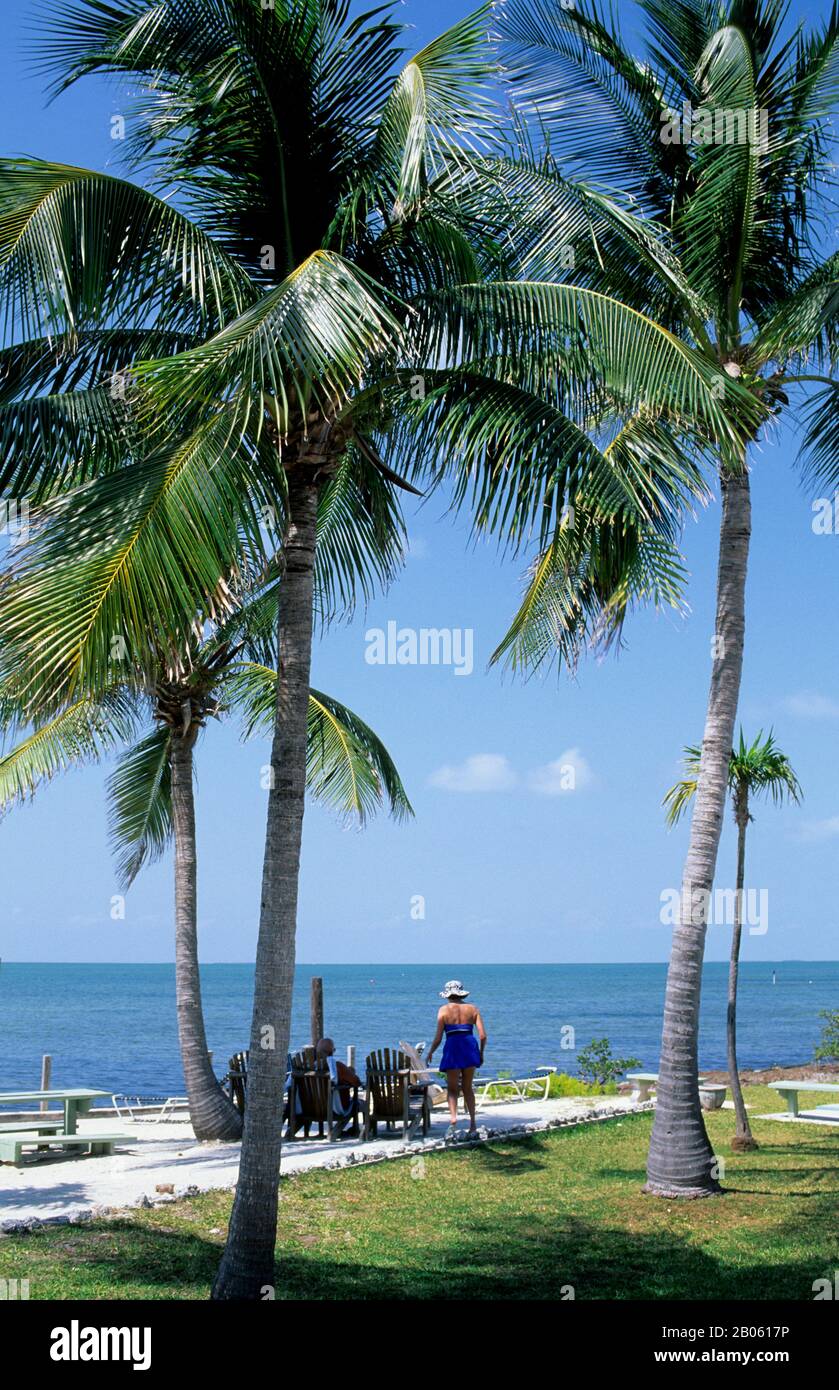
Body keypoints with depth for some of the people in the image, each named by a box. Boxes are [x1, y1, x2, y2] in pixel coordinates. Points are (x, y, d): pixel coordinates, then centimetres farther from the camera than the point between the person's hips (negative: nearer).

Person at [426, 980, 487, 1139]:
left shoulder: (444, 1010, 2)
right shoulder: (472, 1009, 9)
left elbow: (438, 1038, -1)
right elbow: (483, 1035, 3)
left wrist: (430, 1053, 15)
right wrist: (481, 1054, 18)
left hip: (453, 1049, -3)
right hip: (470, 1047, 3)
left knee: (453, 1089, 6)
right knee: (467, 1088, 19)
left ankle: (453, 1119, -18)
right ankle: (472, 1124, 15)